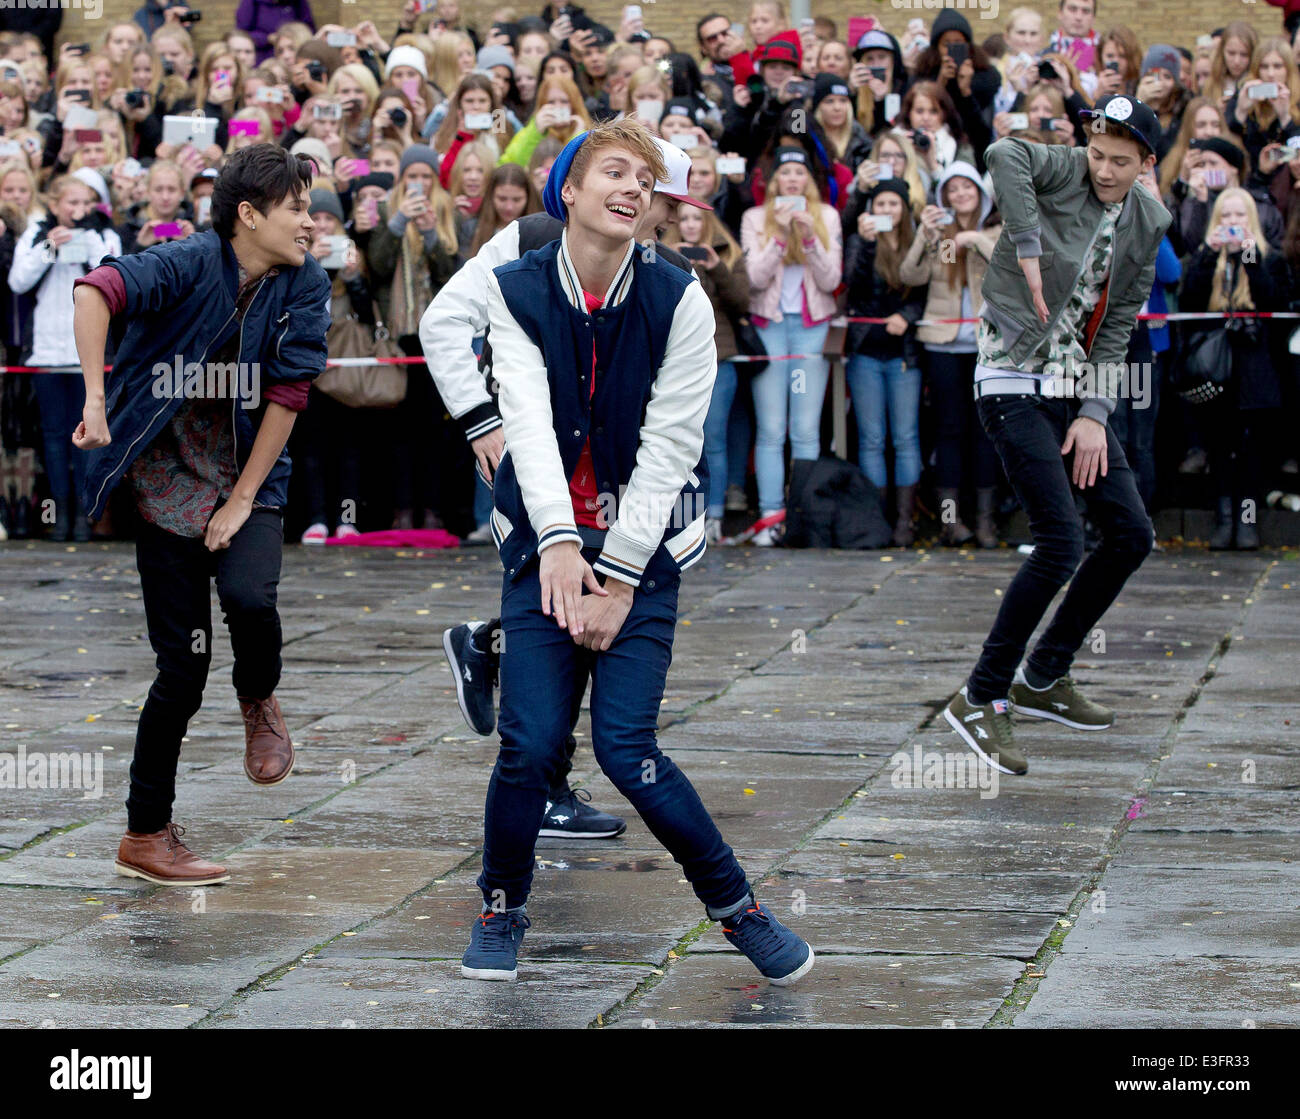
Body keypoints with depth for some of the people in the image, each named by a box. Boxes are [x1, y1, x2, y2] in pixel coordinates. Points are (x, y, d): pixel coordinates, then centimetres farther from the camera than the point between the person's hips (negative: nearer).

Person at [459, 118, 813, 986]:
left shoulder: (678, 300, -7)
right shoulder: (517, 292, -2)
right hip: (546, 543, 1)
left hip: (643, 548, -1)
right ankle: (503, 910, 18)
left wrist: (618, 581, -13)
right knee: (531, 745, -8)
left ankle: (736, 906, 9)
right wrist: (558, 541, -27)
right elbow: (527, 418, -13)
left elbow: (669, 447, -9)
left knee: (626, 750, -11)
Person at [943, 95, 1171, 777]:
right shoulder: (1064, 171, -9)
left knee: (1131, 536, 7)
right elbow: (1004, 154, -32)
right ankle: (980, 700, -9)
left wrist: (1095, 414, -1)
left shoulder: (1148, 222, 8)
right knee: (1061, 542, -18)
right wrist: (1029, 251, -29)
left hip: (1077, 392, 8)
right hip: (1015, 384, -7)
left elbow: (1119, 325, 9)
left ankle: (1042, 679, 21)